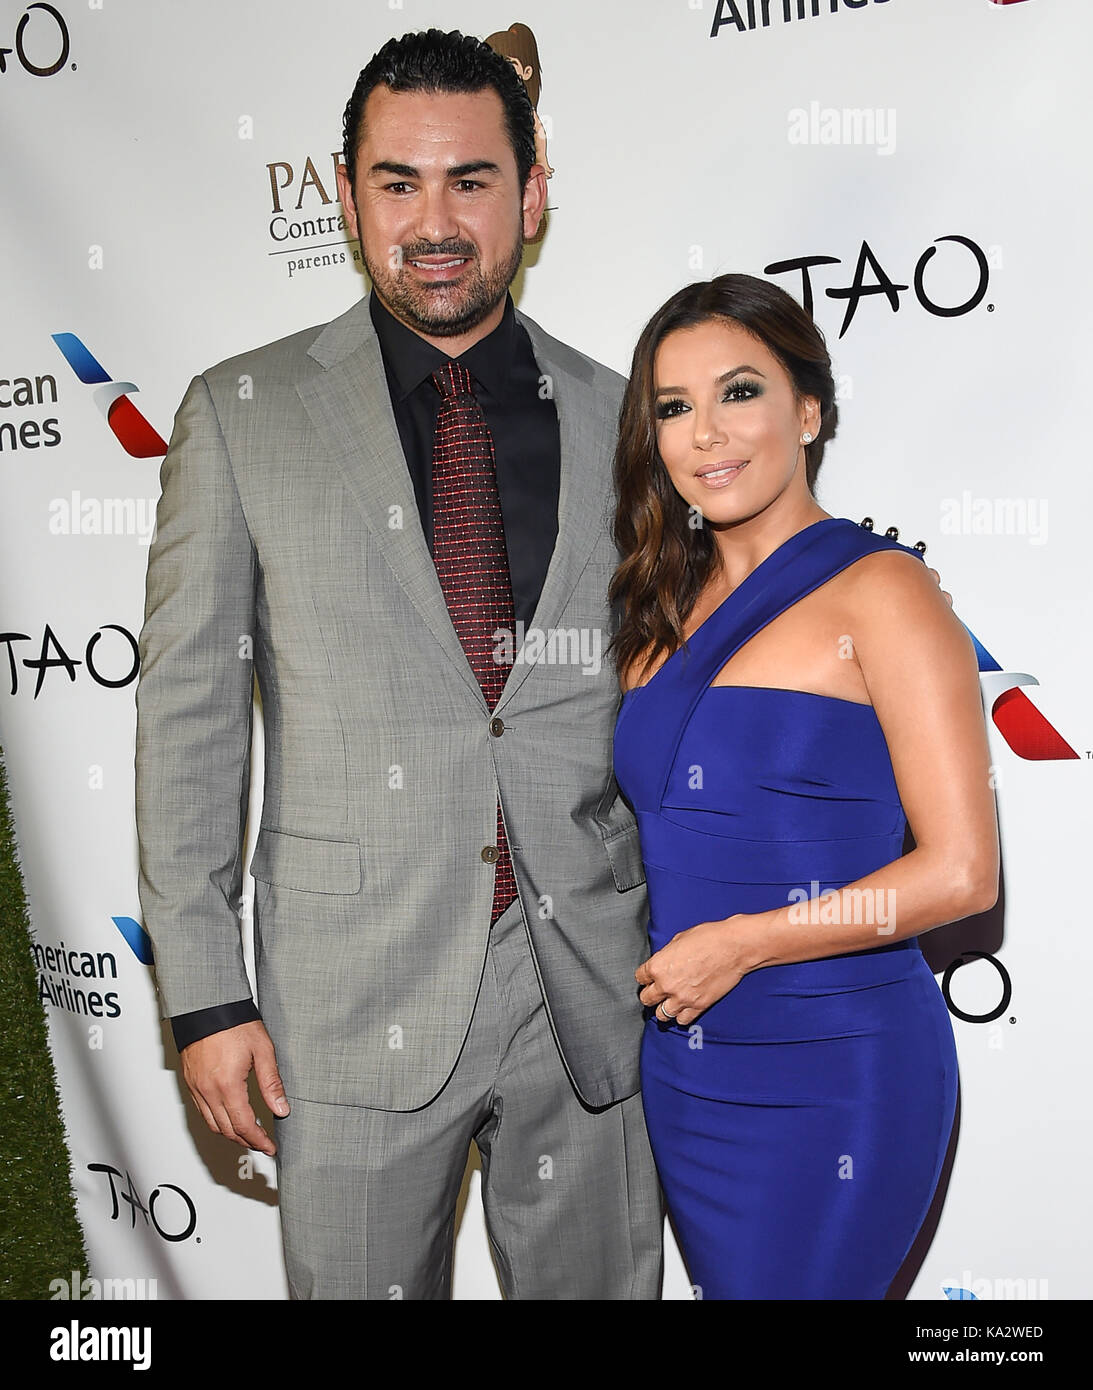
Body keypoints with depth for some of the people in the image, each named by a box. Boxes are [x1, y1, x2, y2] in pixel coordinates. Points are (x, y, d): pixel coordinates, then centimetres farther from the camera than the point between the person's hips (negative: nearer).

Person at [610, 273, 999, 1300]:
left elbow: (960, 869, -15)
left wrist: (739, 944, -14)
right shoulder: (670, 607, 9)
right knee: (722, 1283, 17)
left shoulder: (877, 590, -10)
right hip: (681, 1064, 6)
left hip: (829, 1072, -6)